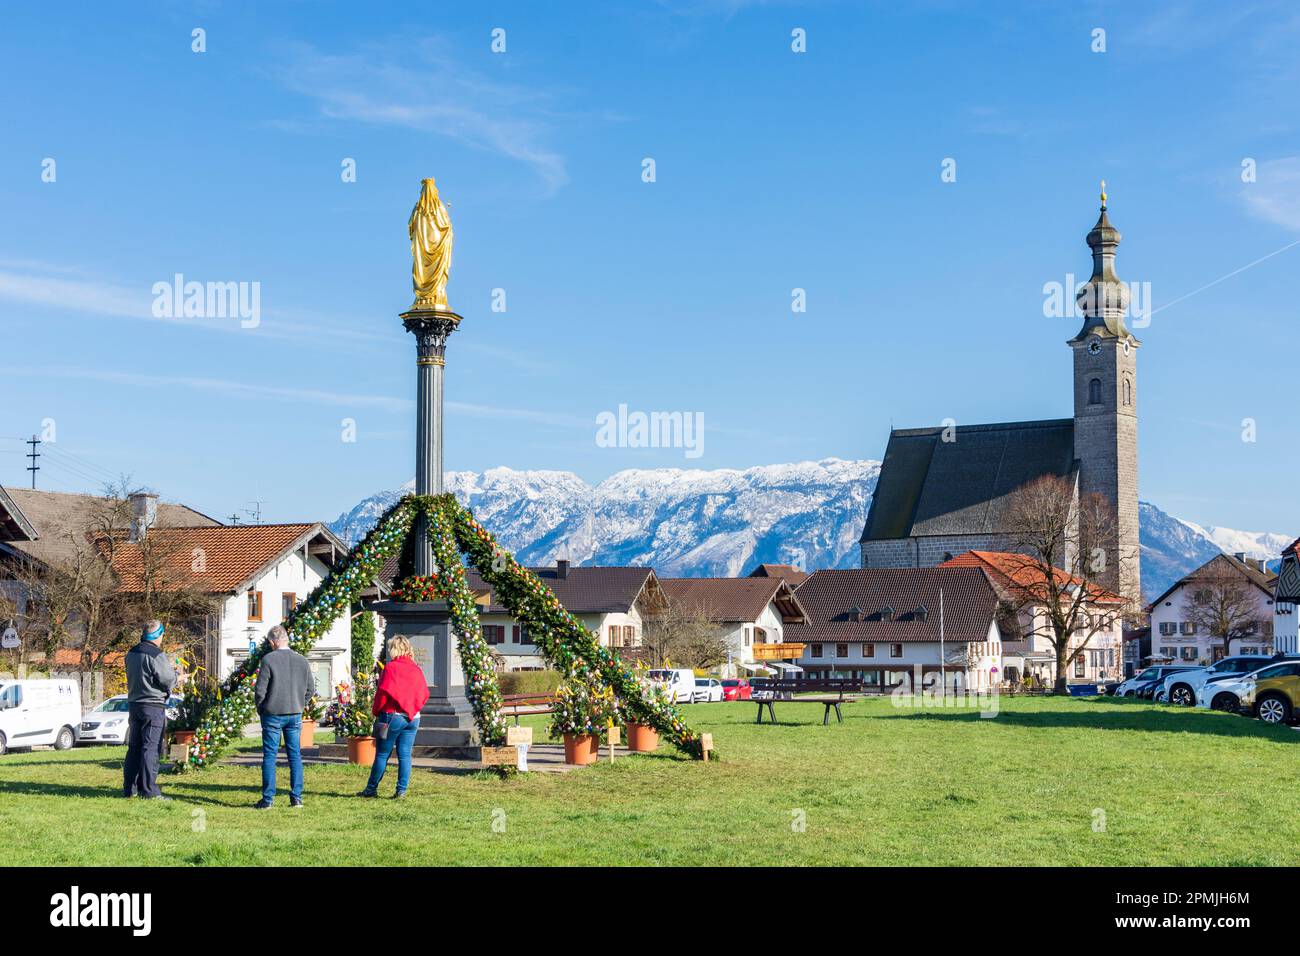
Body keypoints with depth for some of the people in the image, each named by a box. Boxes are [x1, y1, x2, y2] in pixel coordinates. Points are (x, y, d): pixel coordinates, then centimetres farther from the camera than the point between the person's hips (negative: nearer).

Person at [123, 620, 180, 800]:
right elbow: (168, 681, -16)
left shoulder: (131, 654, 11)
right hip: (153, 706, -8)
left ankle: (129, 787, 18)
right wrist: (176, 676, 8)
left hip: (134, 704, 8)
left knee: (134, 746, 14)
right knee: (151, 748, -6)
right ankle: (148, 790, -7)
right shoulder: (156, 655, -16)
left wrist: (171, 672, 20)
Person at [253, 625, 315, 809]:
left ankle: (268, 799, 3)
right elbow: (310, 689, 8)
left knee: (269, 756, 2)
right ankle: (296, 798, 8)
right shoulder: (302, 660, 3)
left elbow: (260, 690, -10)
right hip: (295, 715, 4)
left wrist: (261, 711, 5)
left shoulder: (268, 660, -10)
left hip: (272, 714, -4)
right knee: (295, 755, 9)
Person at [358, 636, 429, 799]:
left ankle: (372, 789, 12)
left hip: (392, 716, -5)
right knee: (405, 755, 5)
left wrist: (376, 712, 2)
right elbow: (425, 693, 10)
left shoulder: (390, 668, -9)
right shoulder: (416, 669, 8)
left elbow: (383, 693, -11)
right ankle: (402, 790, 3)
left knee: (382, 755, 4)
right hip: (413, 718, 5)